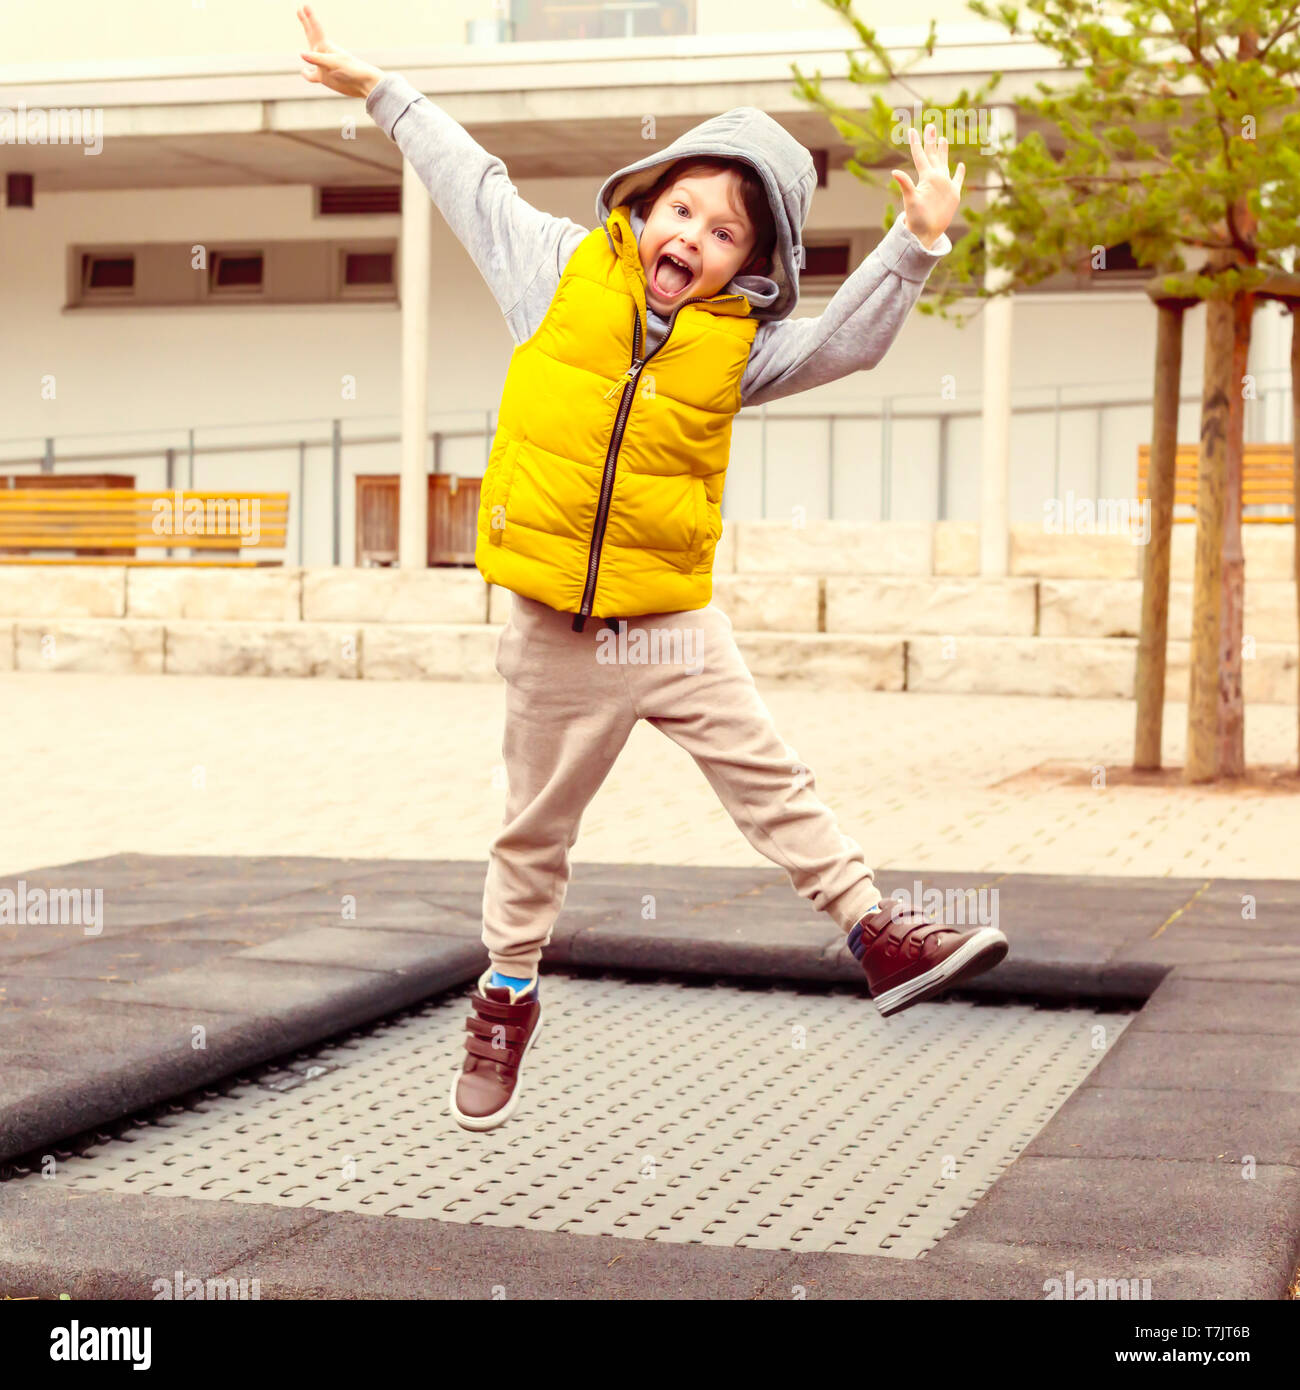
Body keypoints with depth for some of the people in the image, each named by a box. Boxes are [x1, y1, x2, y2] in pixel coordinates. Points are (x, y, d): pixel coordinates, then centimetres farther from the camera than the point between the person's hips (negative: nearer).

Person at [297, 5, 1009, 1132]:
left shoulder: (740, 345, -1)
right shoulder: (561, 272, -1)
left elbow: (849, 339, -8)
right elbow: (475, 183, 11)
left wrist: (917, 244, -21)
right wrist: (383, 94, 18)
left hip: (678, 626, 0)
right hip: (557, 635, 0)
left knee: (773, 784, 4)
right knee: (538, 825, 12)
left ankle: (879, 935, 12)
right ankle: (507, 996, 29)